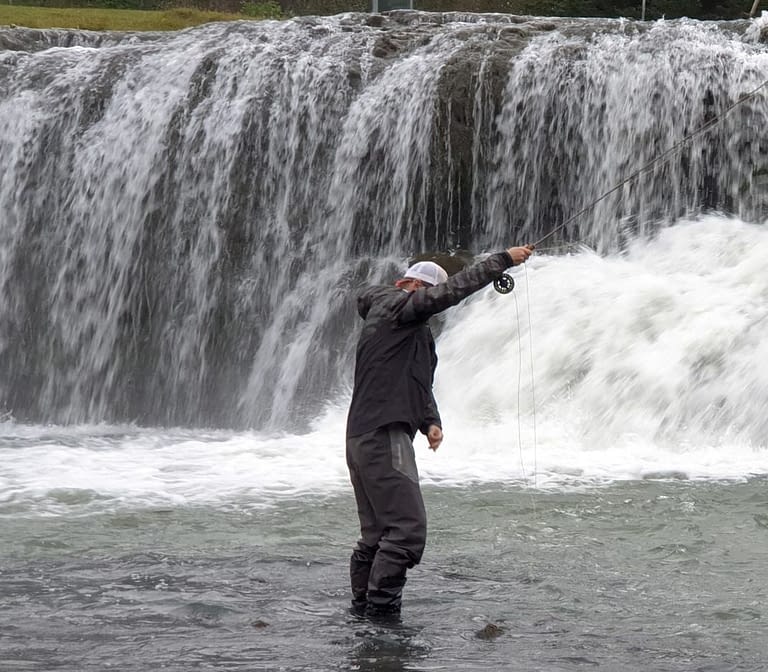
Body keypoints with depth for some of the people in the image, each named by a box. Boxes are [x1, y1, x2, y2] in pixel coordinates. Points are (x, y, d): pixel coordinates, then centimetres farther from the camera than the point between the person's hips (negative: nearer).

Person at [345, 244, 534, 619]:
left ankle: (362, 610, 16)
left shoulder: (416, 332, 26)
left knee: (377, 535, 12)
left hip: (362, 438, 11)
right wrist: (504, 260, -12)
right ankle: (381, 609, -13)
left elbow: (420, 386, 26)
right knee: (407, 529, -13)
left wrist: (430, 422, 8)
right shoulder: (394, 306, -4)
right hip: (383, 436, -11)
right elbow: (454, 290, -14)